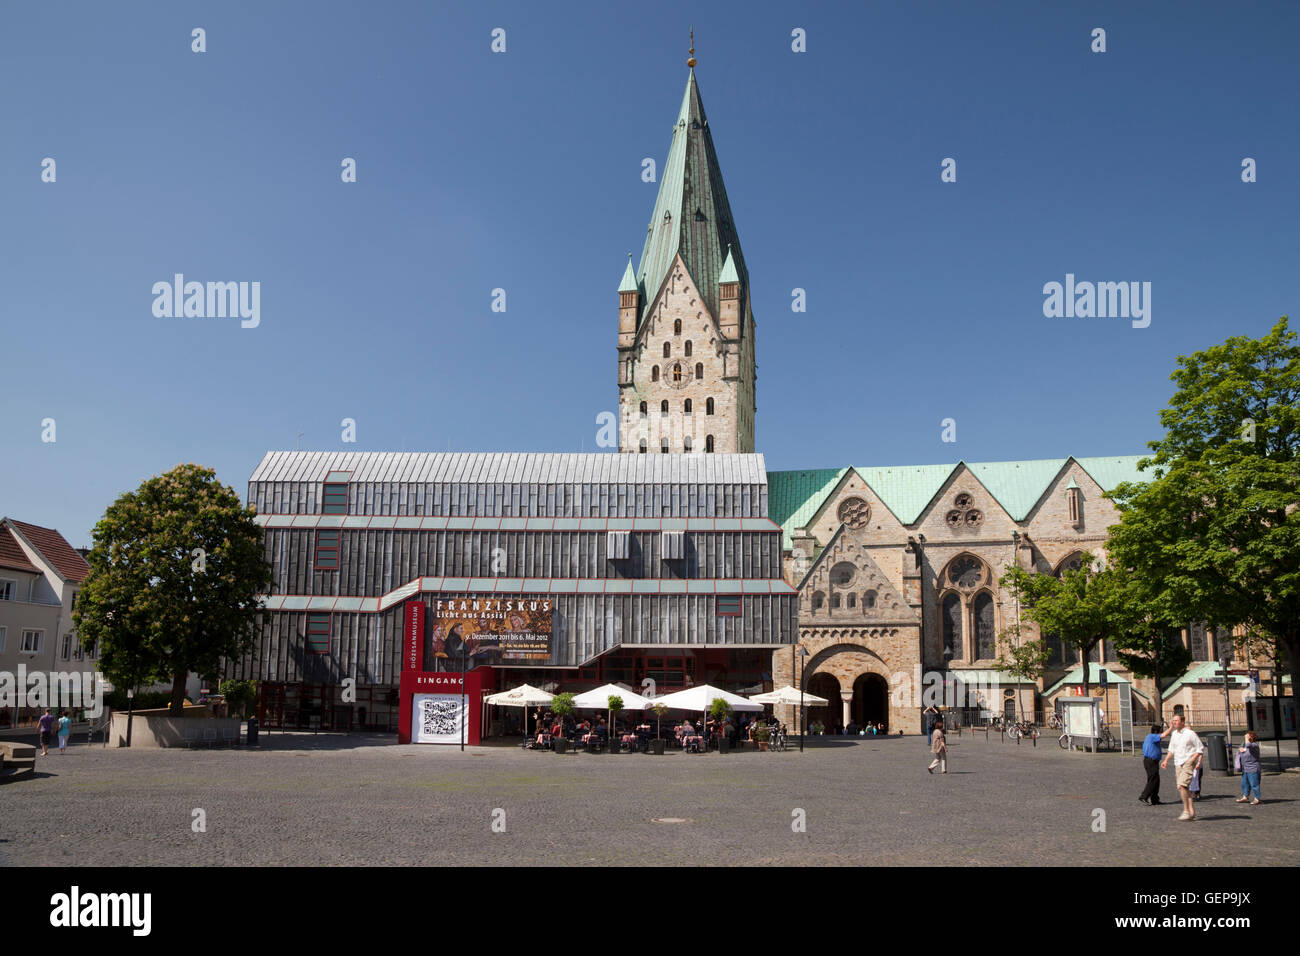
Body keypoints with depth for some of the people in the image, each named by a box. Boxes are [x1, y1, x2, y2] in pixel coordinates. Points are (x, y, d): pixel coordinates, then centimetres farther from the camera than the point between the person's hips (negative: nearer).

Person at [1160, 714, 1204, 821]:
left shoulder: (1190, 733, -7)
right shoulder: (1174, 734, 12)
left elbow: (1200, 748, -2)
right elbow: (1171, 750, 21)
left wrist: (1198, 761, -13)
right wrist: (1166, 760, 9)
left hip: (1188, 763, -7)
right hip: (1177, 764, 7)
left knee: (1182, 786, -19)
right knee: (1185, 788, 7)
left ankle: (1186, 811, -13)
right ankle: (1191, 811, 13)